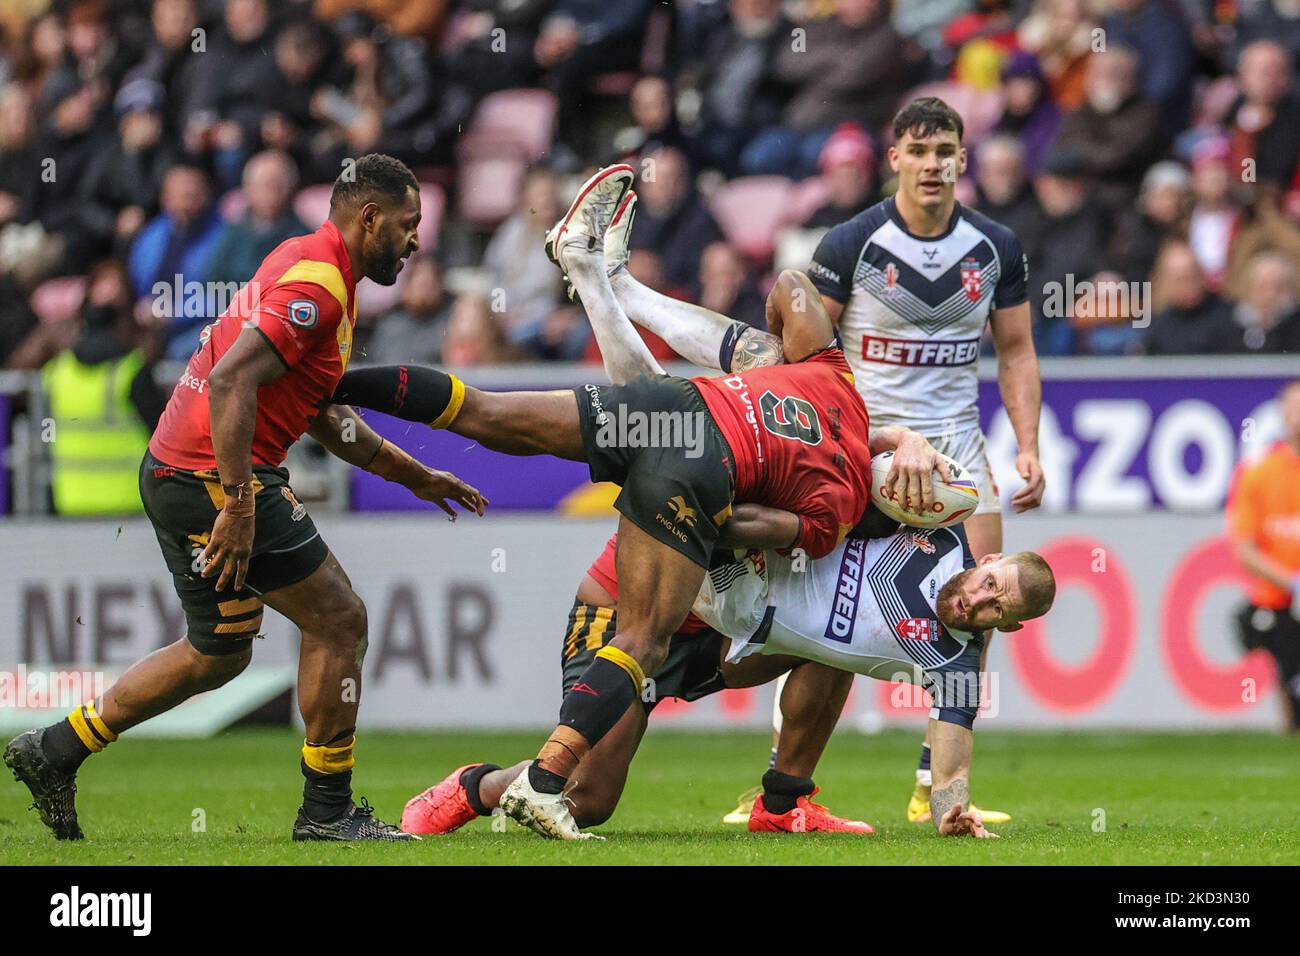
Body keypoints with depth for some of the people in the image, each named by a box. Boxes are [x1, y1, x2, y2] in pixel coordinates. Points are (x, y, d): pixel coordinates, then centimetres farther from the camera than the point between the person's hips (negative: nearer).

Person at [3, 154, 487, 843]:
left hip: (175, 476, 10)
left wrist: (416, 477, 27)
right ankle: (327, 812, 6)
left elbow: (322, 417, 26)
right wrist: (238, 504, -28)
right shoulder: (317, 281, -15)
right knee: (338, 621, -2)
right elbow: (231, 380, -27)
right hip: (215, 479, -10)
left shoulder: (309, 265, 18)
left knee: (220, 653, 20)